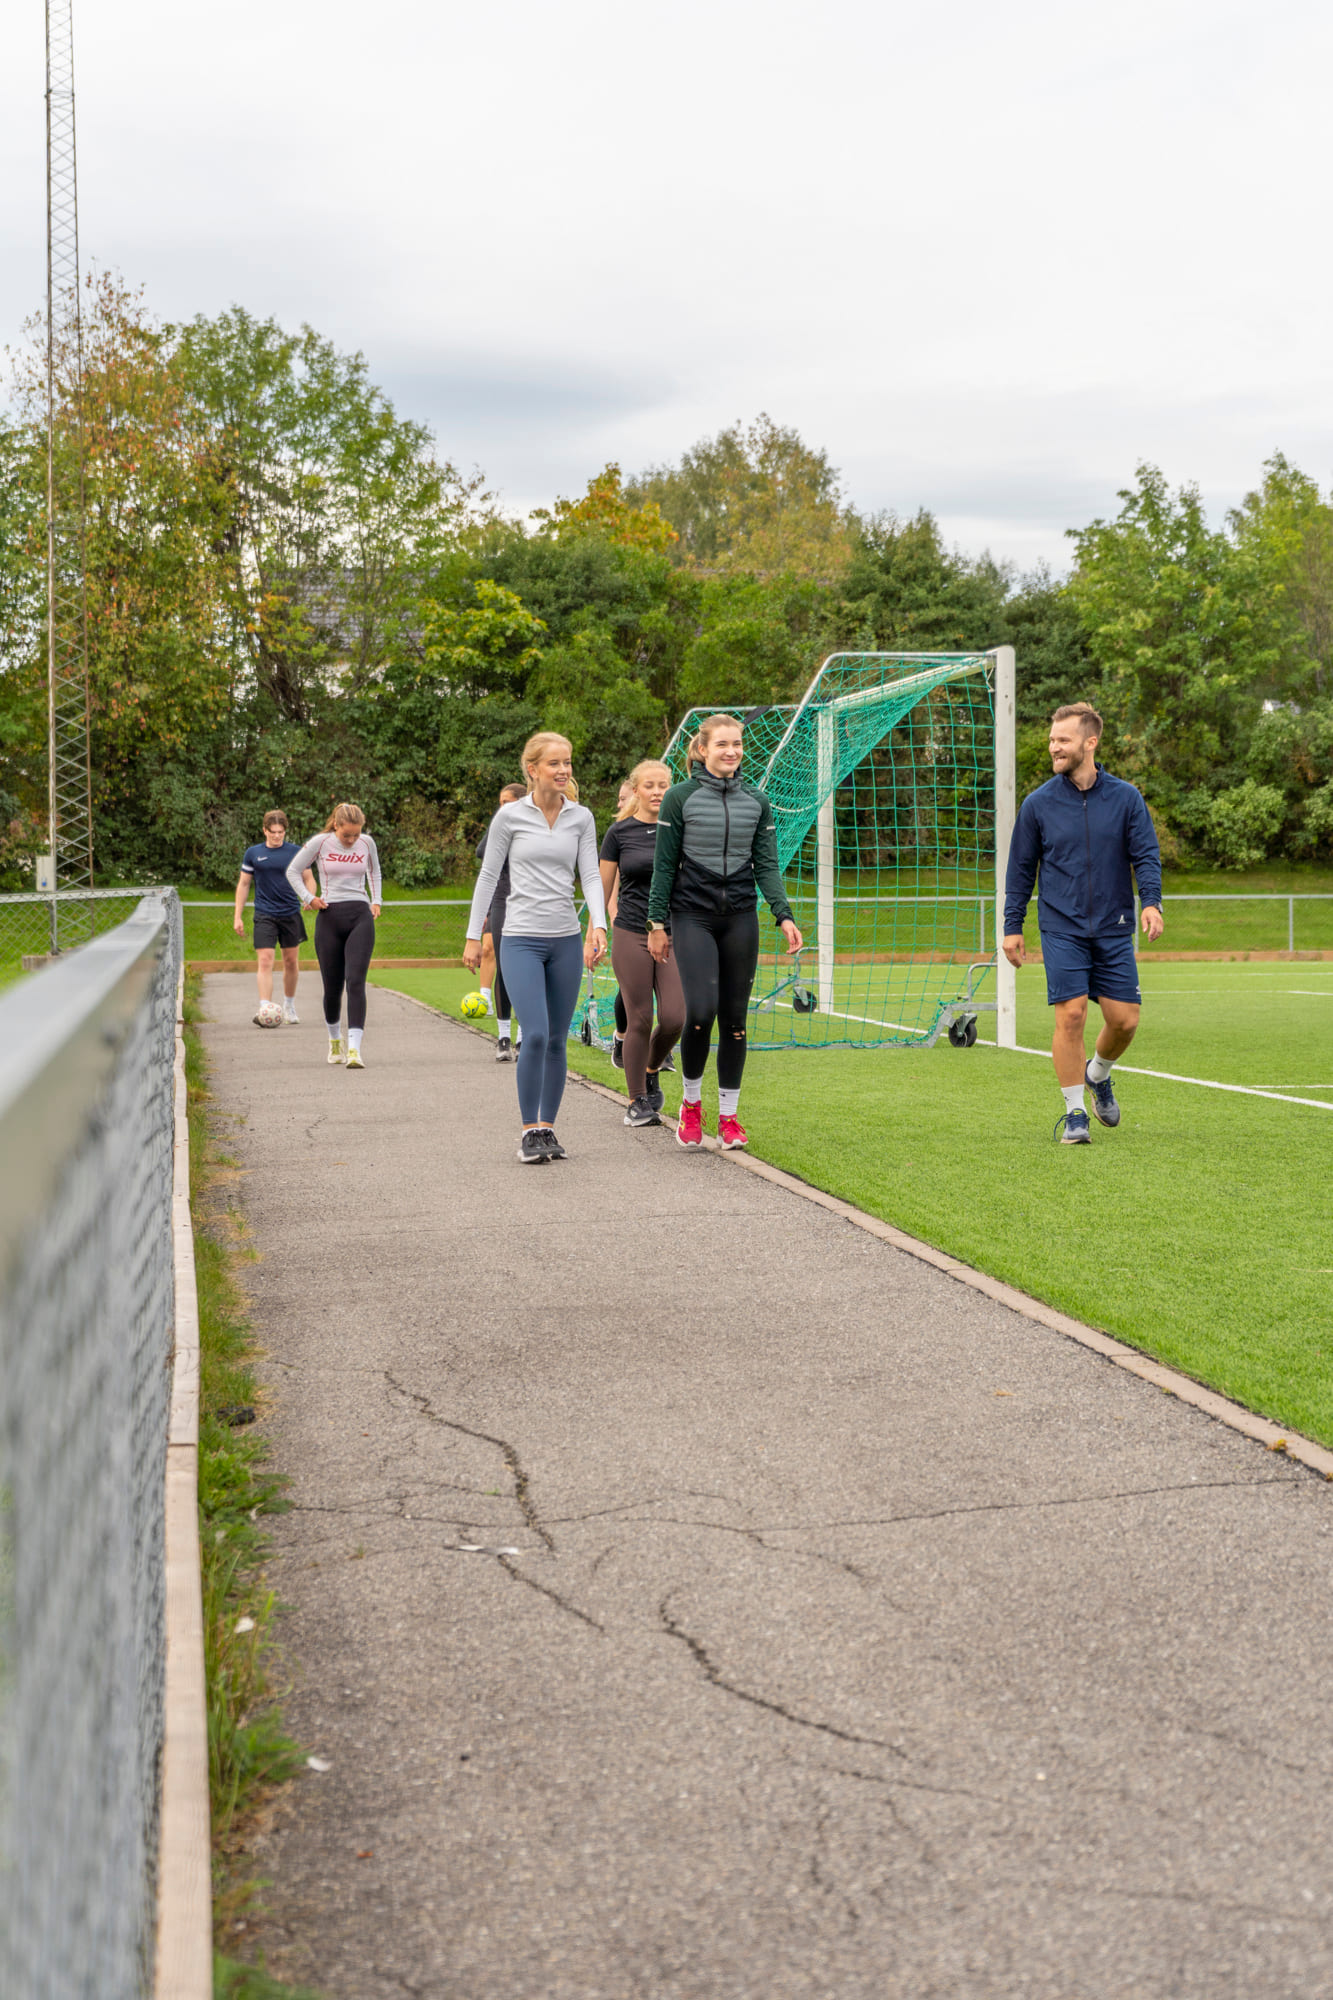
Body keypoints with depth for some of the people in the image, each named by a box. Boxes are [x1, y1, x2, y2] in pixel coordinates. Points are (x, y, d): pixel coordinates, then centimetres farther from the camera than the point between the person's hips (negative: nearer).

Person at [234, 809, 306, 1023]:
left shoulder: (295, 852, 2)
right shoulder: (253, 853, 3)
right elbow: (243, 884, 10)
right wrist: (238, 917, 6)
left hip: (291, 913, 1)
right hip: (264, 915, -1)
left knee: (291, 962, 11)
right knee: (264, 961, -13)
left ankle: (289, 1006, 31)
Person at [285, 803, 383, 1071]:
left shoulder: (367, 843, 7)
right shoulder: (320, 843, -1)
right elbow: (293, 871, 10)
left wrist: (376, 901, 15)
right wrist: (309, 898, -1)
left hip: (360, 917, 0)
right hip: (330, 918, 0)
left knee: (356, 982, -15)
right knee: (332, 987, 4)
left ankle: (354, 1049, -20)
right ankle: (334, 1039, 30)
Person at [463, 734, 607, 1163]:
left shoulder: (581, 818, 7)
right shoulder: (510, 816, -1)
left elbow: (590, 875, 2)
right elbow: (488, 877, 4)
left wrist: (598, 926, -14)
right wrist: (473, 937, 3)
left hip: (566, 940, 3)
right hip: (521, 939, -3)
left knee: (557, 1041, 7)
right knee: (535, 1035, -15)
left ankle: (547, 1128, 17)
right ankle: (529, 1132, -4)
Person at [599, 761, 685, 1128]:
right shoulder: (619, 832, 2)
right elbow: (603, 889, 8)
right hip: (631, 936, -1)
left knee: (674, 1018, -8)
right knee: (639, 1019, -2)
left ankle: (651, 1071, 22)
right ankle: (637, 1101, 11)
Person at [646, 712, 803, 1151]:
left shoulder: (756, 801, 9)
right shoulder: (680, 797, 0)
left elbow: (766, 864, 7)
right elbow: (665, 865, 2)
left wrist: (784, 915, -5)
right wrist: (658, 923, -1)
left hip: (740, 918, 3)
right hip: (693, 916, -3)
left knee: (734, 1017, 4)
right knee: (700, 1011, -16)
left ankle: (729, 1116, 15)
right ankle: (690, 1100, 8)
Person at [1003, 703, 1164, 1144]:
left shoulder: (1126, 798, 2)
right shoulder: (1037, 804, 2)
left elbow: (1146, 855, 2)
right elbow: (1020, 868, 8)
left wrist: (1151, 901, -16)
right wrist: (1012, 926, 5)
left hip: (1113, 929, 1)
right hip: (1061, 929, -1)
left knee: (1124, 1019, 0)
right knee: (1071, 1015, -11)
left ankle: (1098, 1074, 32)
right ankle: (1074, 1112, 1)